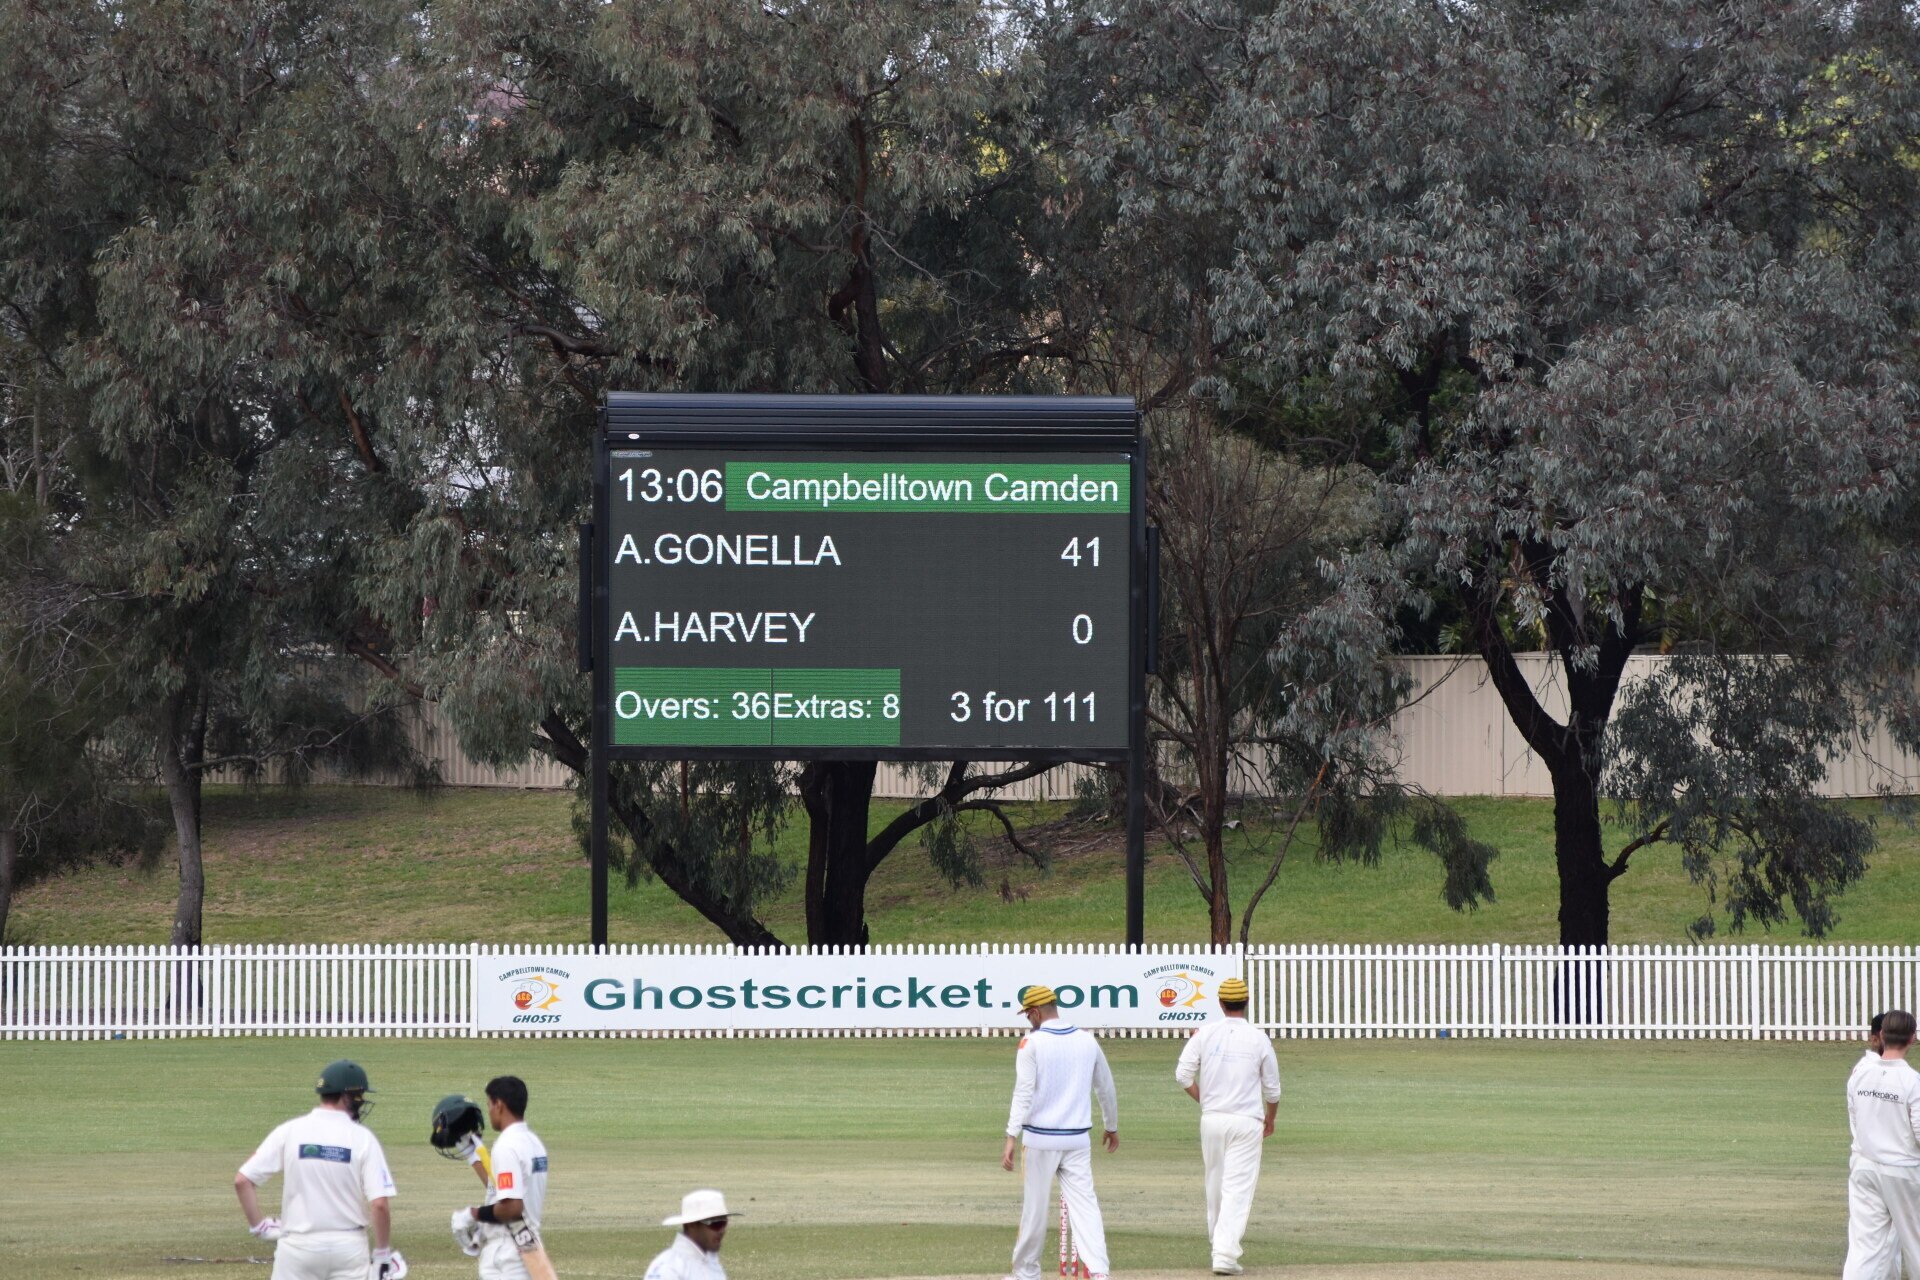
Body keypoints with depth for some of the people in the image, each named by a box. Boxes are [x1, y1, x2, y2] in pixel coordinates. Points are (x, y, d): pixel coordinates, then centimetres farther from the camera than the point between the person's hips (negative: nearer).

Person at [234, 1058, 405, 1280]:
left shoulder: (290, 1131, -3)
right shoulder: (362, 1138, -7)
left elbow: (242, 1180, -7)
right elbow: (380, 1203, -12)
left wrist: (258, 1226, 2)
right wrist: (383, 1253, 0)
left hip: (298, 1245, 1)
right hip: (348, 1245, -1)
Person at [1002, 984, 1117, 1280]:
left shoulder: (1032, 1044, -8)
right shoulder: (1087, 1041, 6)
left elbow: (1023, 1093, -15)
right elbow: (1106, 1088, 15)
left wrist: (1011, 1138, -17)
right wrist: (1112, 1127, 29)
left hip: (1041, 1138, -3)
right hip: (1078, 1140, 3)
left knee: (1035, 1207, 7)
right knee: (1083, 1203, -1)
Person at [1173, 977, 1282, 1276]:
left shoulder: (1205, 1034, -1)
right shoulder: (1259, 1039, -3)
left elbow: (1183, 1074, -4)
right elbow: (1272, 1087, 3)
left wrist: (1204, 1099, 12)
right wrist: (1270, 1118, 21)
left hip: (1212, 1118, 2)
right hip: (1247, 1121, -2)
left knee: (1215, 1184, 17)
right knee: (1238, 1189, -4)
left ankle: (1220, 1244, 27)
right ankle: (1226, 1254, -13)